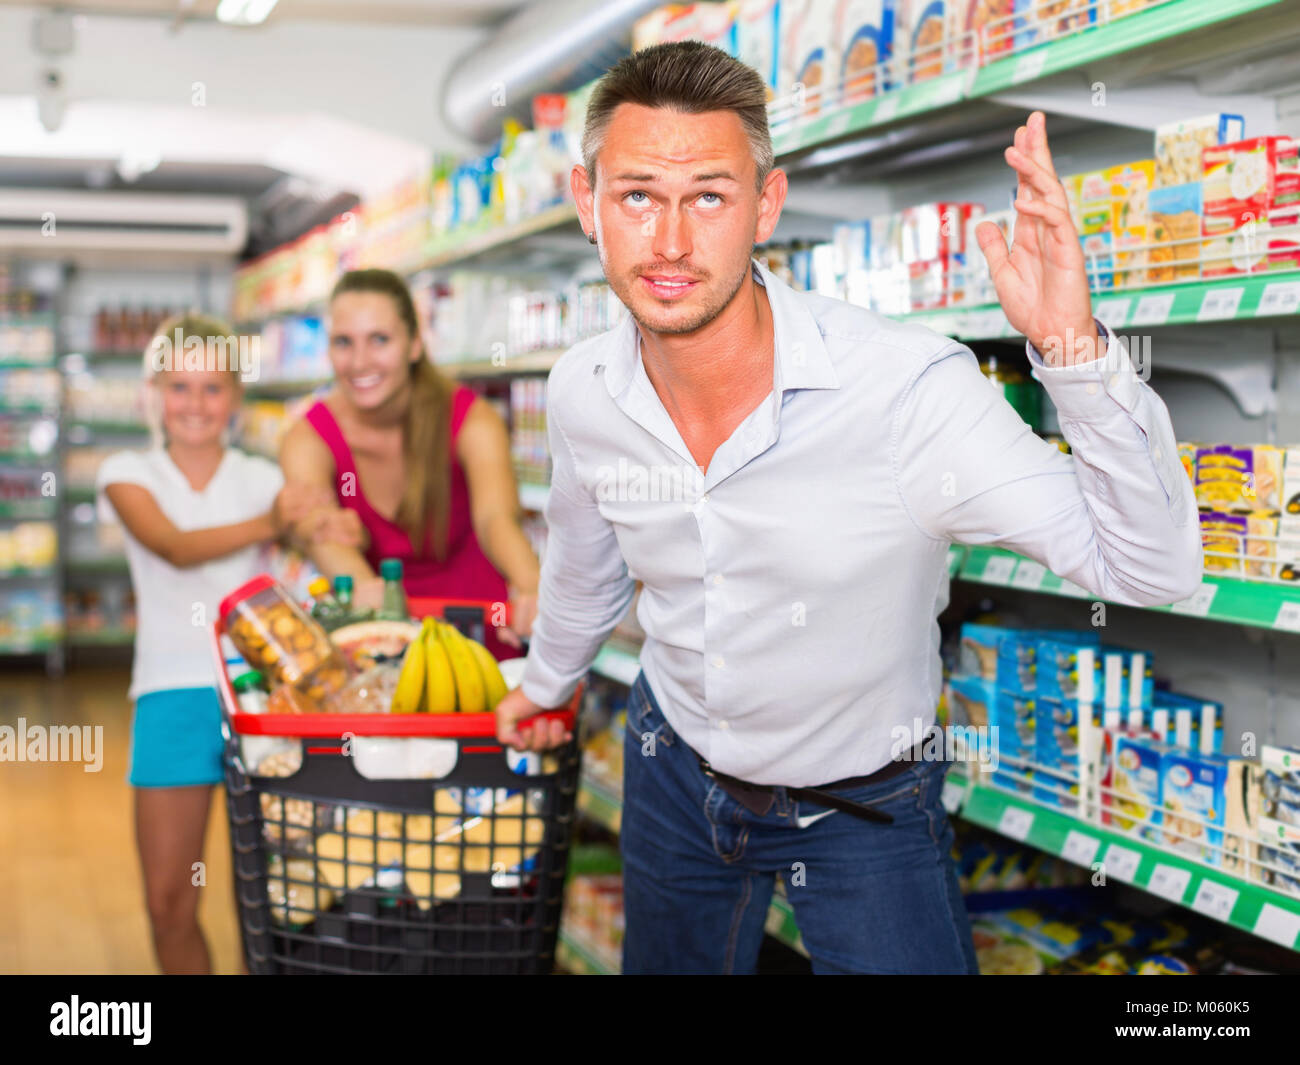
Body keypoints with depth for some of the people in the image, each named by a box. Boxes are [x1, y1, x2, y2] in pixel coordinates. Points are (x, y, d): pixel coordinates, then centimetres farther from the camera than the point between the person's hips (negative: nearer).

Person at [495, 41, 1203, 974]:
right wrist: (547, 680, 27)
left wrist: (1076, 352, -45)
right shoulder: (582, 394, -15)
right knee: (664, 964, 23)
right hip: (675, 772, 4)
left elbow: (1151, 565, -30)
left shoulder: (909, 388, -31)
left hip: (866, 813, -4)